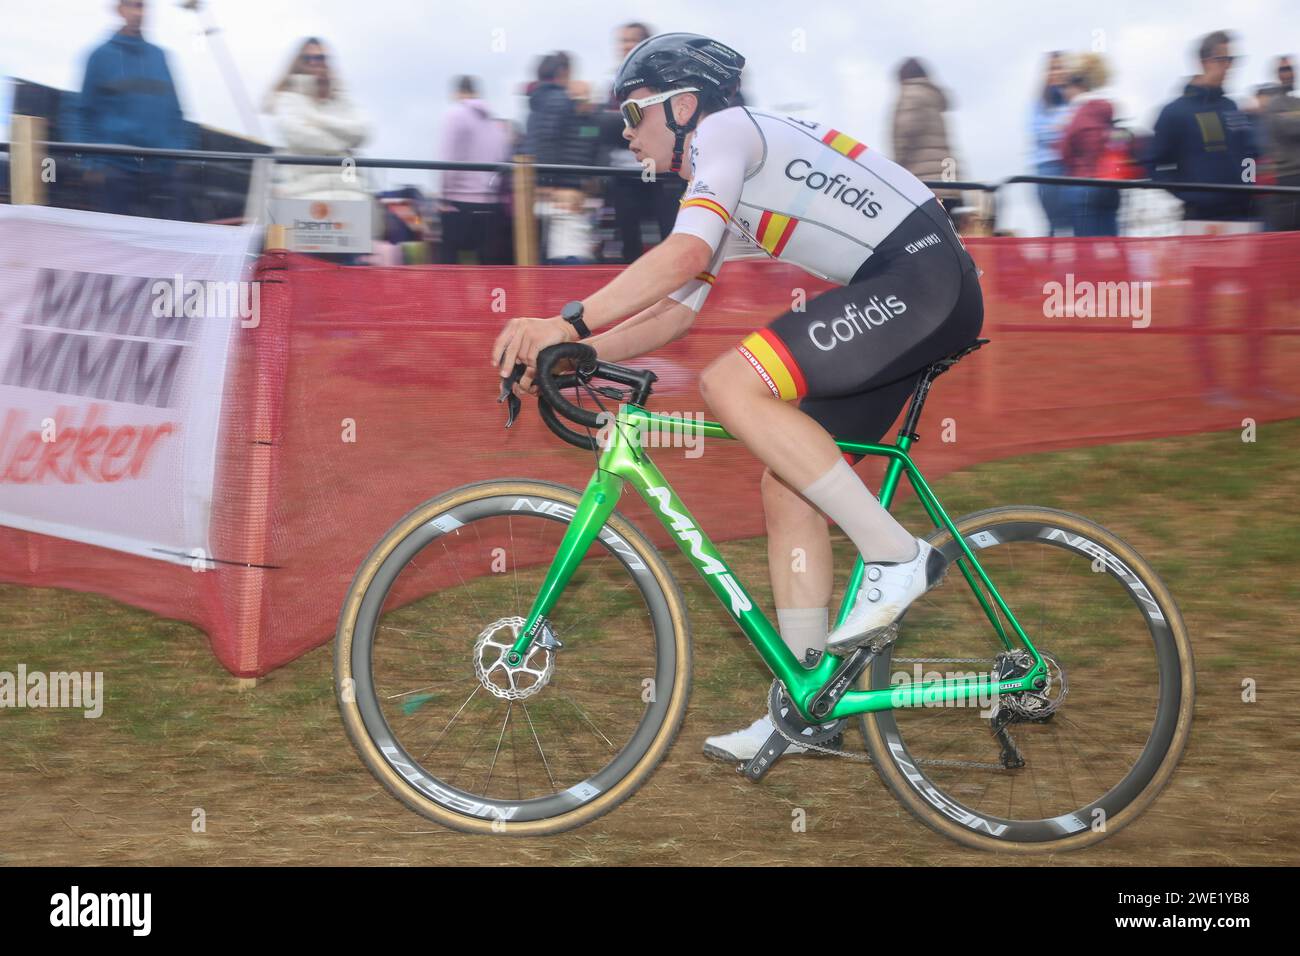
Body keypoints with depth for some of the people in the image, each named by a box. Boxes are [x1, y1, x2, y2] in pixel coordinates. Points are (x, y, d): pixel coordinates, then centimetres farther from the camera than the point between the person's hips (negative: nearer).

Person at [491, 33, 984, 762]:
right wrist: (567, 355, 9)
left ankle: (895, 556, -17)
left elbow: (682, 256, -23)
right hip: (903, 293, 10)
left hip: (924, 274, -10)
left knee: (732, 384, -22)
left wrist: (569, 323, -24)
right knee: (788, 485, 6)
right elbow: (677, 311, 21)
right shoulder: (725, 193, 23)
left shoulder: (725, 131, -7)